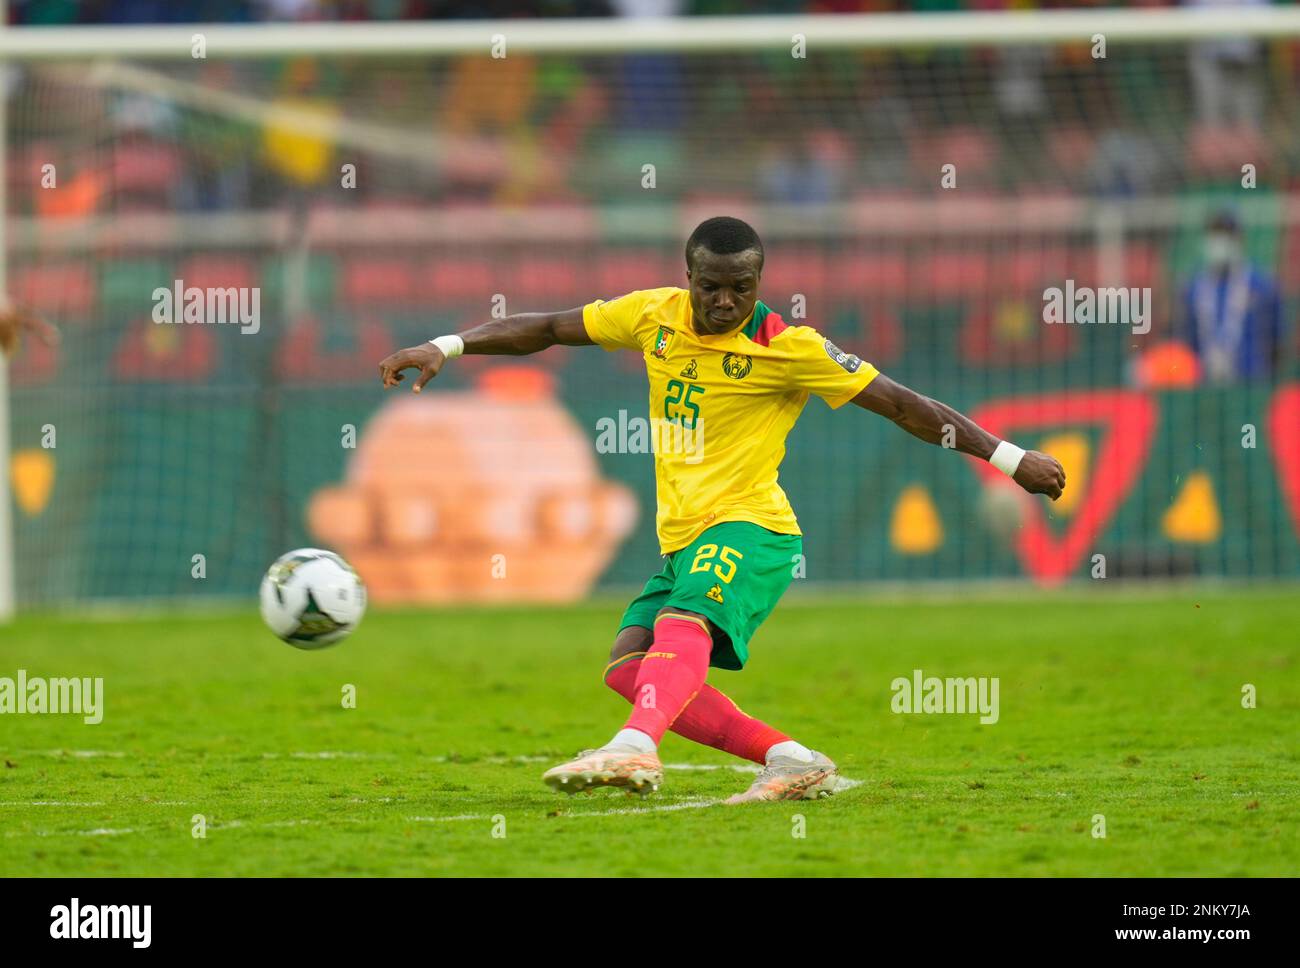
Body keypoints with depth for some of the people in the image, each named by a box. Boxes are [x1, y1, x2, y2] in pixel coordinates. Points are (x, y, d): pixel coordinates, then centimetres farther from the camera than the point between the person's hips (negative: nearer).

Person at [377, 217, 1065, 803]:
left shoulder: (786, 348, -7)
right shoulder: (655, 315, 8)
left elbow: (899, 403, -5)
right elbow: (549, 328, 17)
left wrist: (1010, 458, -7)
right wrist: (443, 348, 10)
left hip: (747, 525, -7)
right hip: (682, 538, 7)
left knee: (682, 628, -33)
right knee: (630, 666, -9)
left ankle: (634, 749, -59)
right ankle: (791, 761, -12)